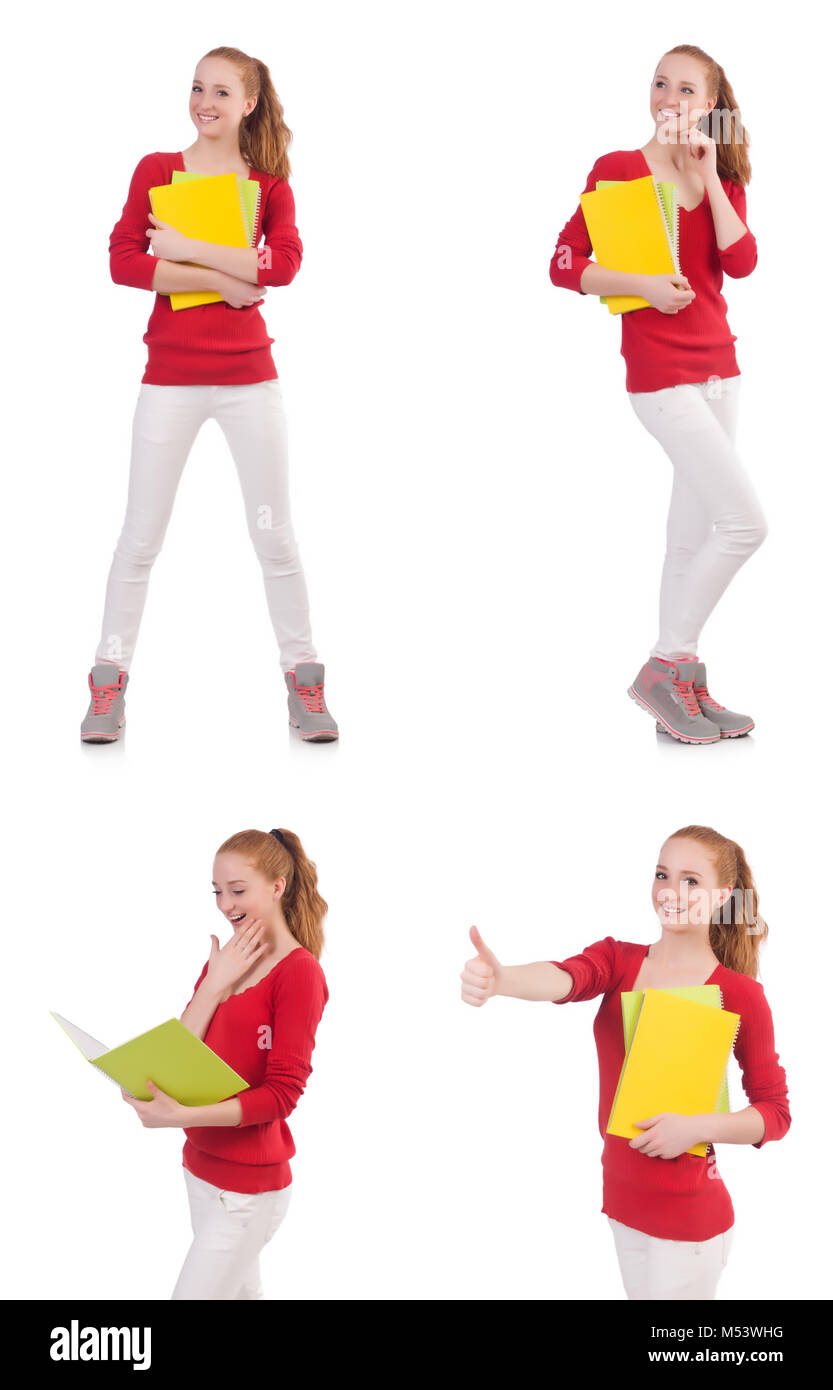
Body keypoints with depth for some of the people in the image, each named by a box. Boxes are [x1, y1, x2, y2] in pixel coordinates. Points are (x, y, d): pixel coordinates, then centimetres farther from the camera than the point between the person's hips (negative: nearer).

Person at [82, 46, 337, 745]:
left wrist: (188, 250, -14)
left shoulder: (270, 182, 5)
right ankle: (109, 684, 11)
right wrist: (223, 280, -14)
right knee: (140, 537, 2)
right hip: (171, 378, 0)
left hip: (250, 378, 1)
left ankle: (304, 686, 14)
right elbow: (123, 260, -9)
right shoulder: (156, 170, 4)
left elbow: (284, 263, -13)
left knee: (275, 535, 5)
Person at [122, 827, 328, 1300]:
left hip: (249, 1186, -8)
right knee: (245, 1291, 16)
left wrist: (182, 1116, -27)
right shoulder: (222, 962, 10)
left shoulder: (299, 972, -14)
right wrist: (214, 985, -9)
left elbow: (282, 1093, -18)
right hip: (202, 1167, 8)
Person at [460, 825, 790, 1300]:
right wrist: (500, 978, -47)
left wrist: (696, 1127, -22)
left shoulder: (740, 994, -10)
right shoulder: (619, 959, -1)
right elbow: (565, 979, -24)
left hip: (687, 1217, -5)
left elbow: (775, 1113, -4)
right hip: (624, 1204, 5)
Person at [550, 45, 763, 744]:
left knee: (693, 535, 9)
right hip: (661, 373, -6)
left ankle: (680, 687, 16)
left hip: (717, 367, 7)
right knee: (744, 521, -15)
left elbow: (742, 263, -8)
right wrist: (641, 284, -17)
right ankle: (666, 668, -5)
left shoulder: (724, 180, 10)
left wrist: (708, 176, -11)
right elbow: (564, 265, -6)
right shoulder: (618, 170, -4)